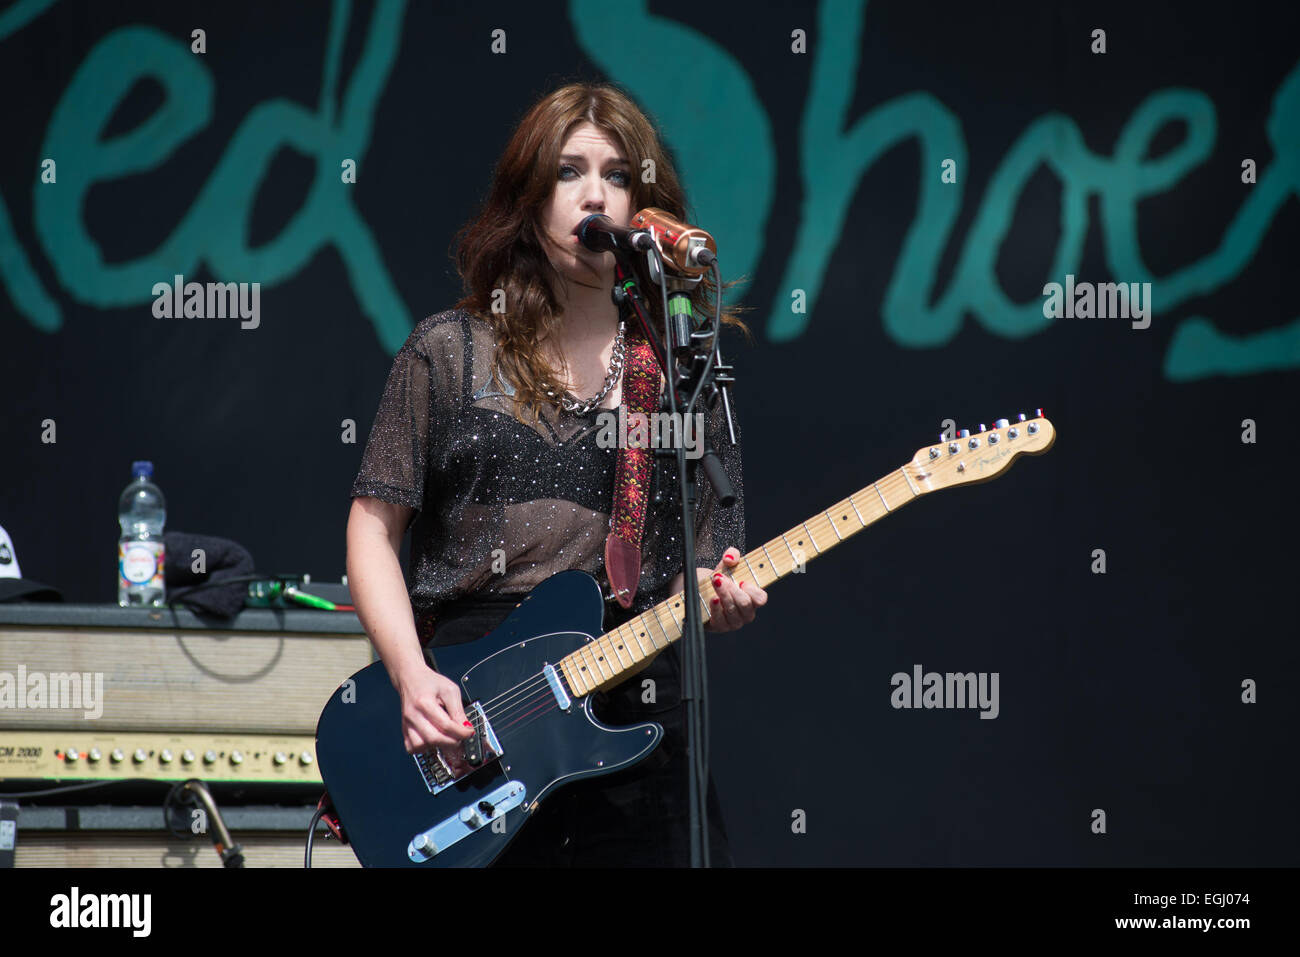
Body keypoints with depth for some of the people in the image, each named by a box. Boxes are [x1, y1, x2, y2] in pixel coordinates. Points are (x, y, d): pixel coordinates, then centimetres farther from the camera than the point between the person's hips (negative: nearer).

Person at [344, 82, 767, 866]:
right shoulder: (450, 354, 7)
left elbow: (705, 561, 11)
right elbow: (375, 525, 5)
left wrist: (719, 602, -12)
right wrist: (412, 676, -9)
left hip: (632, 716, 1)